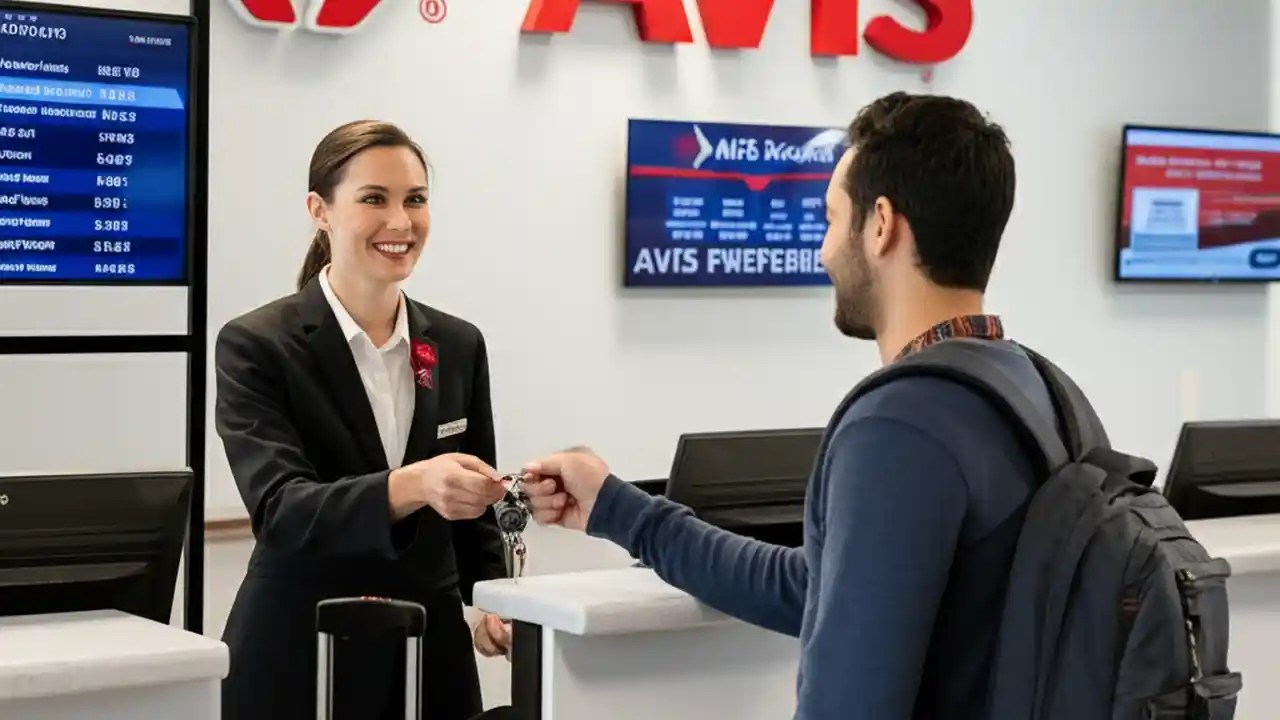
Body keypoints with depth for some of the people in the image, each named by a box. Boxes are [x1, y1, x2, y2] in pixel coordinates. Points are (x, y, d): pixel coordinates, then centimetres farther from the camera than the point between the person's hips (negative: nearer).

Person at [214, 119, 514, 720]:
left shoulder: (459, 345, 5)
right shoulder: (256, 346, -9)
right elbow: (279, 508, -22)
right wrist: (410, 486, -39)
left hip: (430, 651, 4)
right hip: (297, 657, -4)